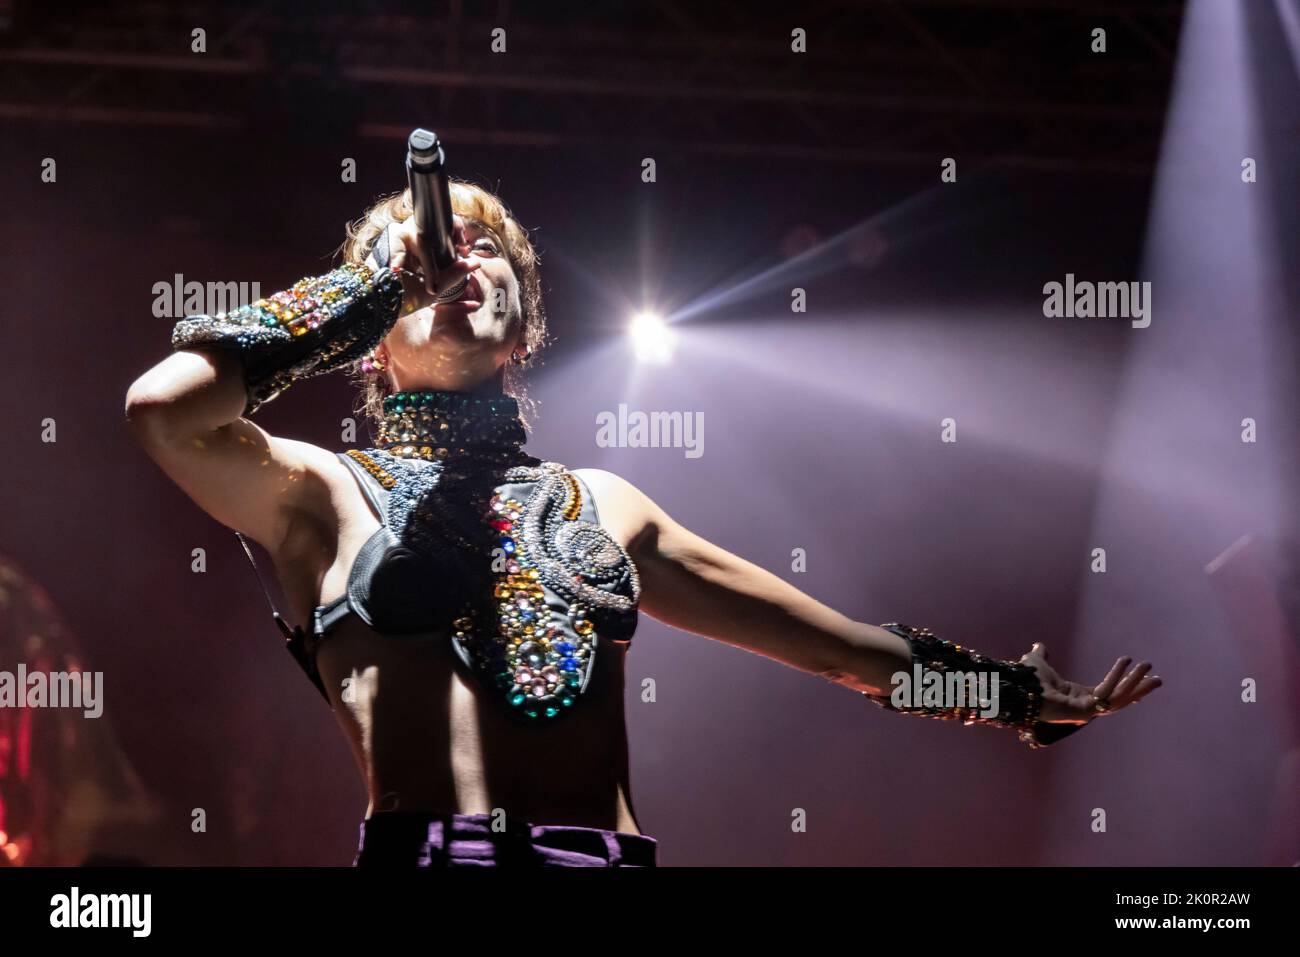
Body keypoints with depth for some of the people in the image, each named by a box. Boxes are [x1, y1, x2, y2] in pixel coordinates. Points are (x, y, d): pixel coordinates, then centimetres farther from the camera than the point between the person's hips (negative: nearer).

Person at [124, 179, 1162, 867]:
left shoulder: (600, 505, 24)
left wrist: (1021, 694, 35)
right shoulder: (325, 492, 13)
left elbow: (837, 641, 31)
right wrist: (370, 283, 6)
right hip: (427, 850, -4)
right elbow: (164, 405, -6)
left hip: (610, 852, 4)